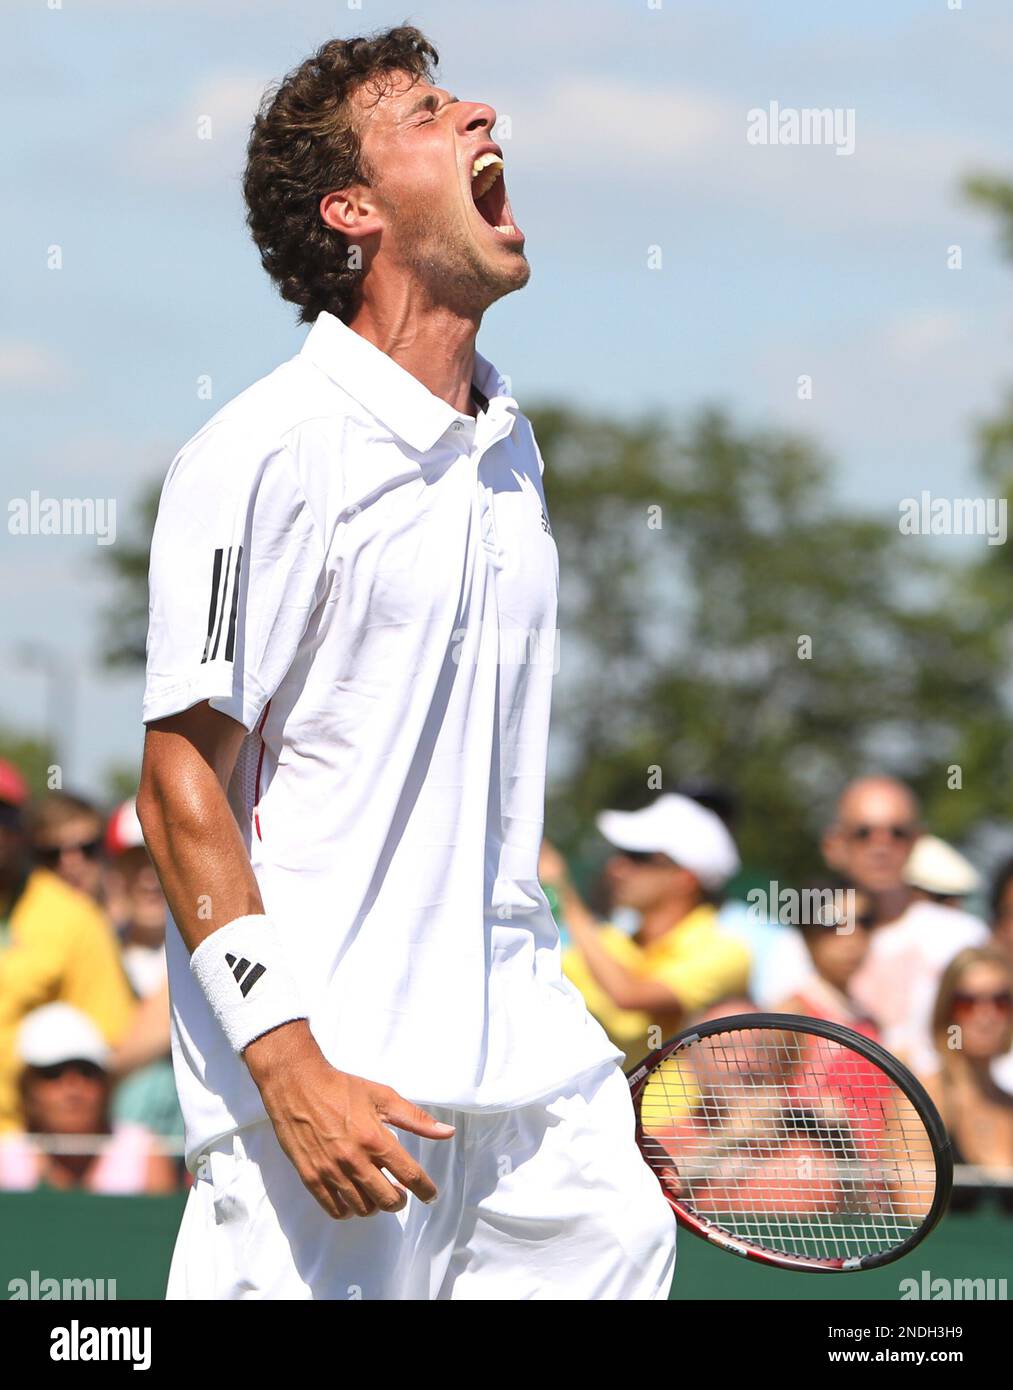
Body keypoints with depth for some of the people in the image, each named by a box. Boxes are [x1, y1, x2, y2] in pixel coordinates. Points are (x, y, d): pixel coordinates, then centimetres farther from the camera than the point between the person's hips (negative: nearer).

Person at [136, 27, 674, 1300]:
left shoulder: (509, 444, 13)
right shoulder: (262, 457, -11)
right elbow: (183, 788, -13)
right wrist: (291, 1068, -20)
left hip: (527, 1065, 7)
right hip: (327, 1078, -7)